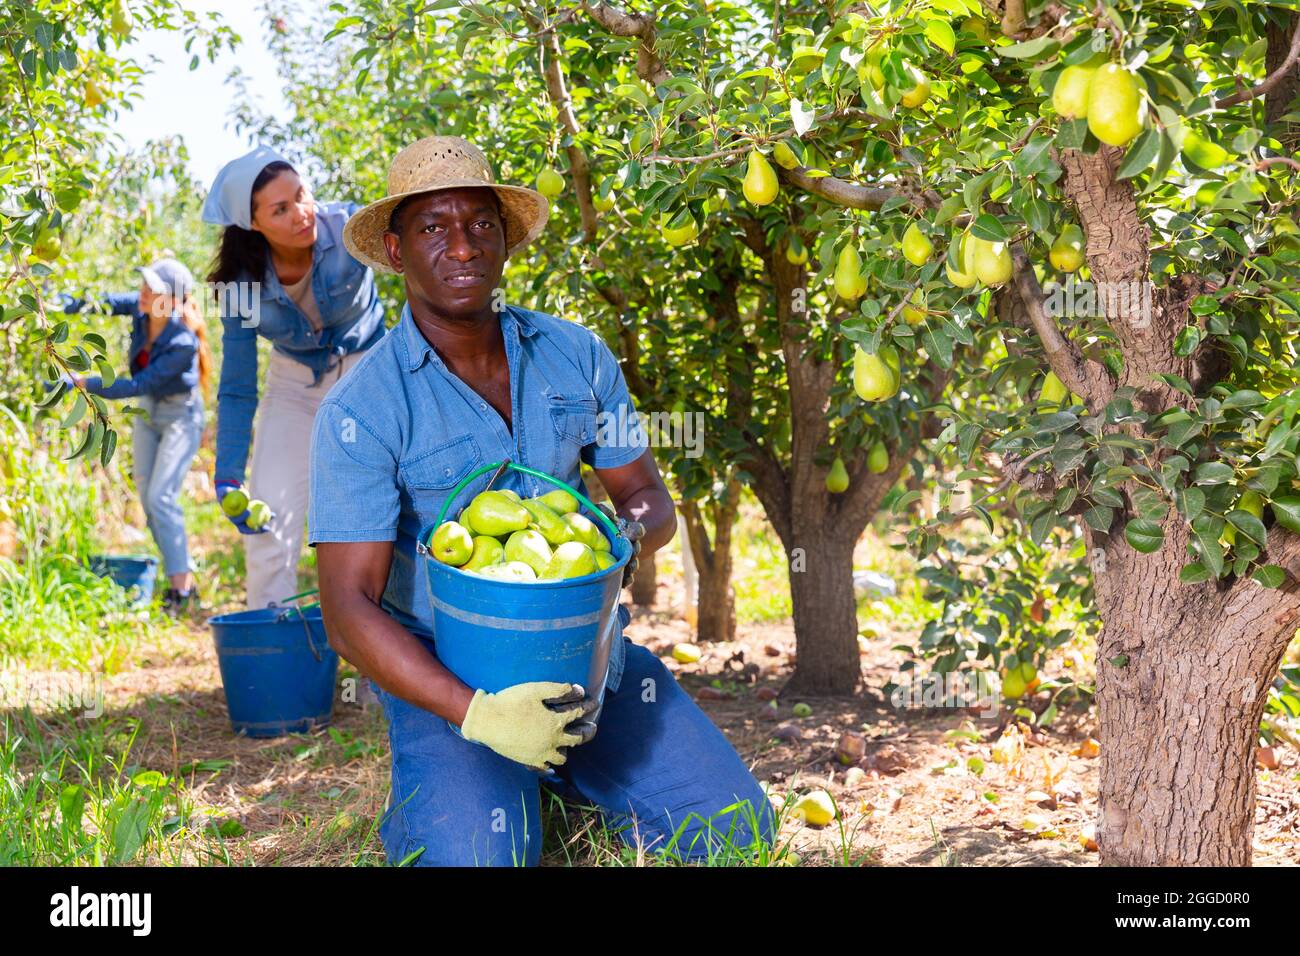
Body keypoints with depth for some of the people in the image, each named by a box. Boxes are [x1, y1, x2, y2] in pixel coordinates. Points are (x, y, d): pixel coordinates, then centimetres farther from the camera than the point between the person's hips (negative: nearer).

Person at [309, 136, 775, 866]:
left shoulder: (577, 357, 0)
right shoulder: (360, 413, -15)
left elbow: (650, 500, 8)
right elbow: (349, 606, -19)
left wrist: (627, 530, -19)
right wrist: (478, 714, -33)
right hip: (444, 680, -4)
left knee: (736, 831, -6)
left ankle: (564, 774, 20)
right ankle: (428, 805, 10)